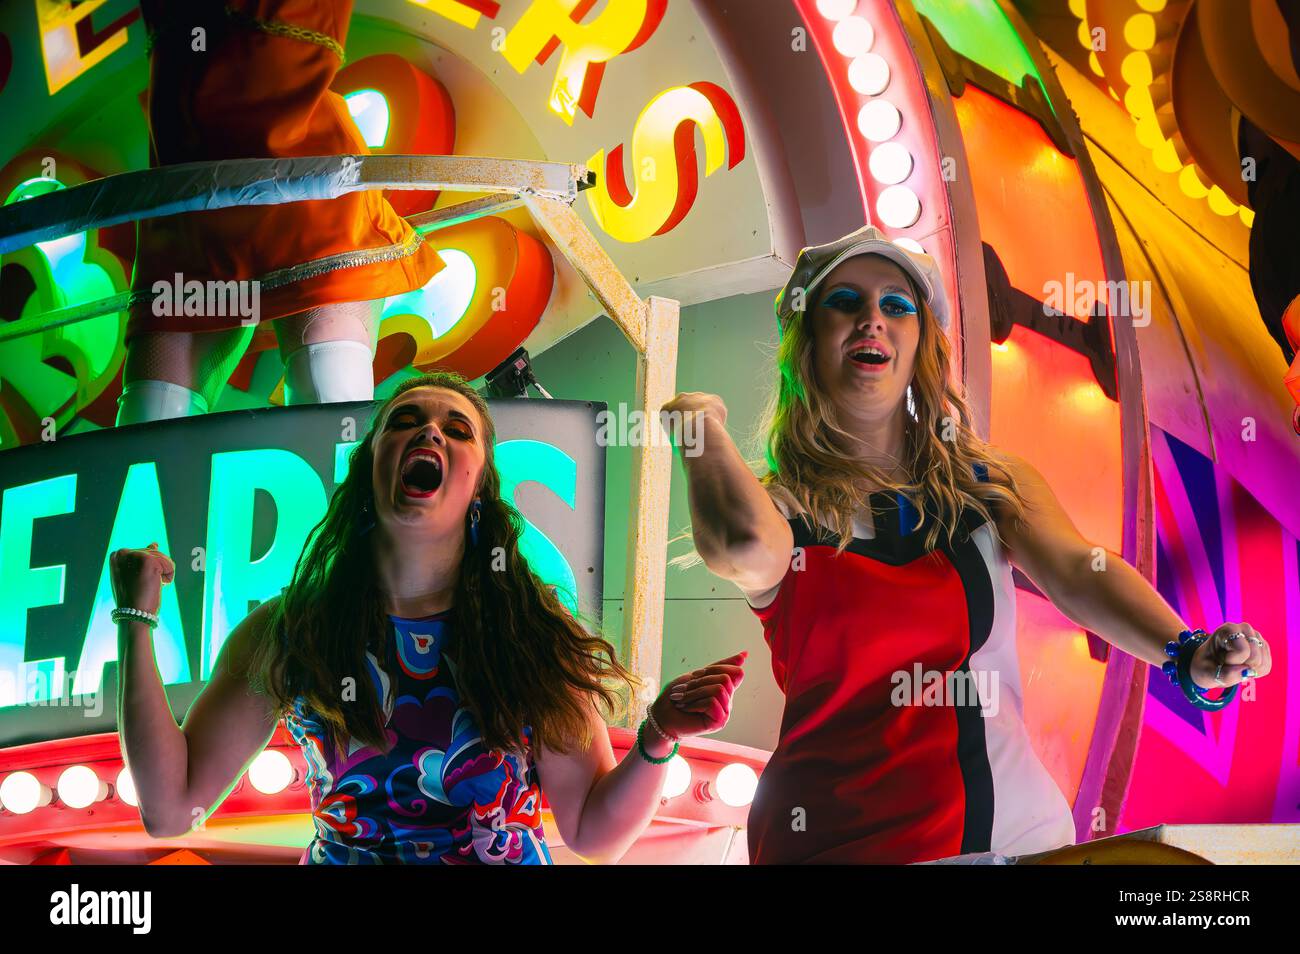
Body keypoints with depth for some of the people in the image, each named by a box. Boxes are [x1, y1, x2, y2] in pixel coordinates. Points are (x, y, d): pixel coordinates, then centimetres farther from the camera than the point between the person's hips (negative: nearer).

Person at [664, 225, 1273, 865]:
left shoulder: (992, 484, 7)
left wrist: (1187, 656, -28)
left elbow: (1077, 571, -10)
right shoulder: (782, 504, -4)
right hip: (845, 841, -3)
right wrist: (707, 425, -10)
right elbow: (748, 548, -28)